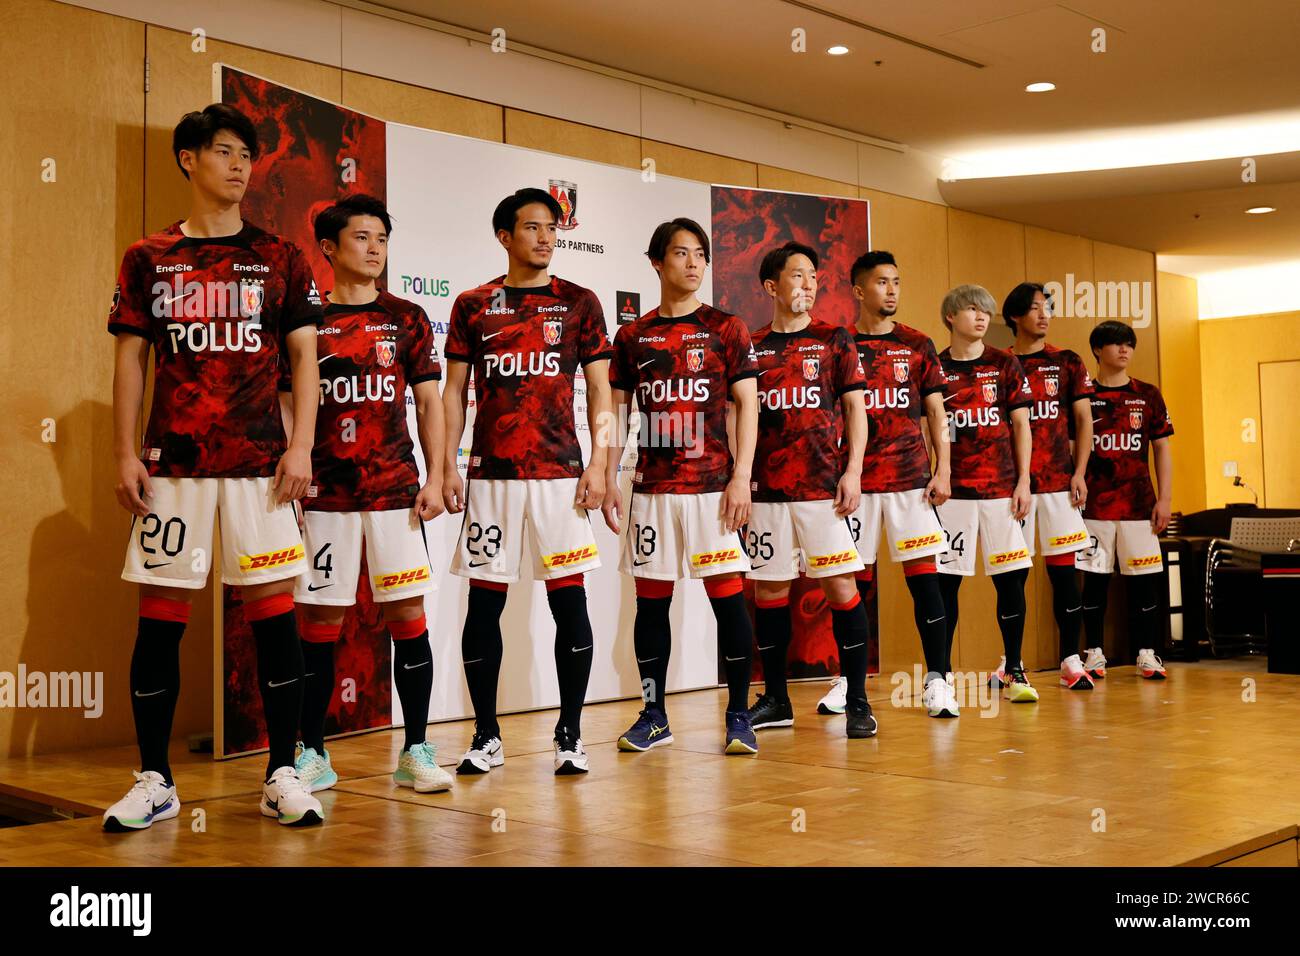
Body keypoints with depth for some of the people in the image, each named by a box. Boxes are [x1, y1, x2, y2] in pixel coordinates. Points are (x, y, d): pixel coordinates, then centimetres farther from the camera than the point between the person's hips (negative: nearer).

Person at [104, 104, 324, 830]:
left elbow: (305, 358, 5)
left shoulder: (280, 258, 8)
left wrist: (302, 447, -5)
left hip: (261, 463, 0)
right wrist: (126, 455, 0)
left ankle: (283, 774, 9)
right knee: (161, 615, 2)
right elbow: (131, 360, 8)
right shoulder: (149, 259, 8)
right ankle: (155, 781, 13)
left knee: (274, 609, -1)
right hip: (172, 464, 1)